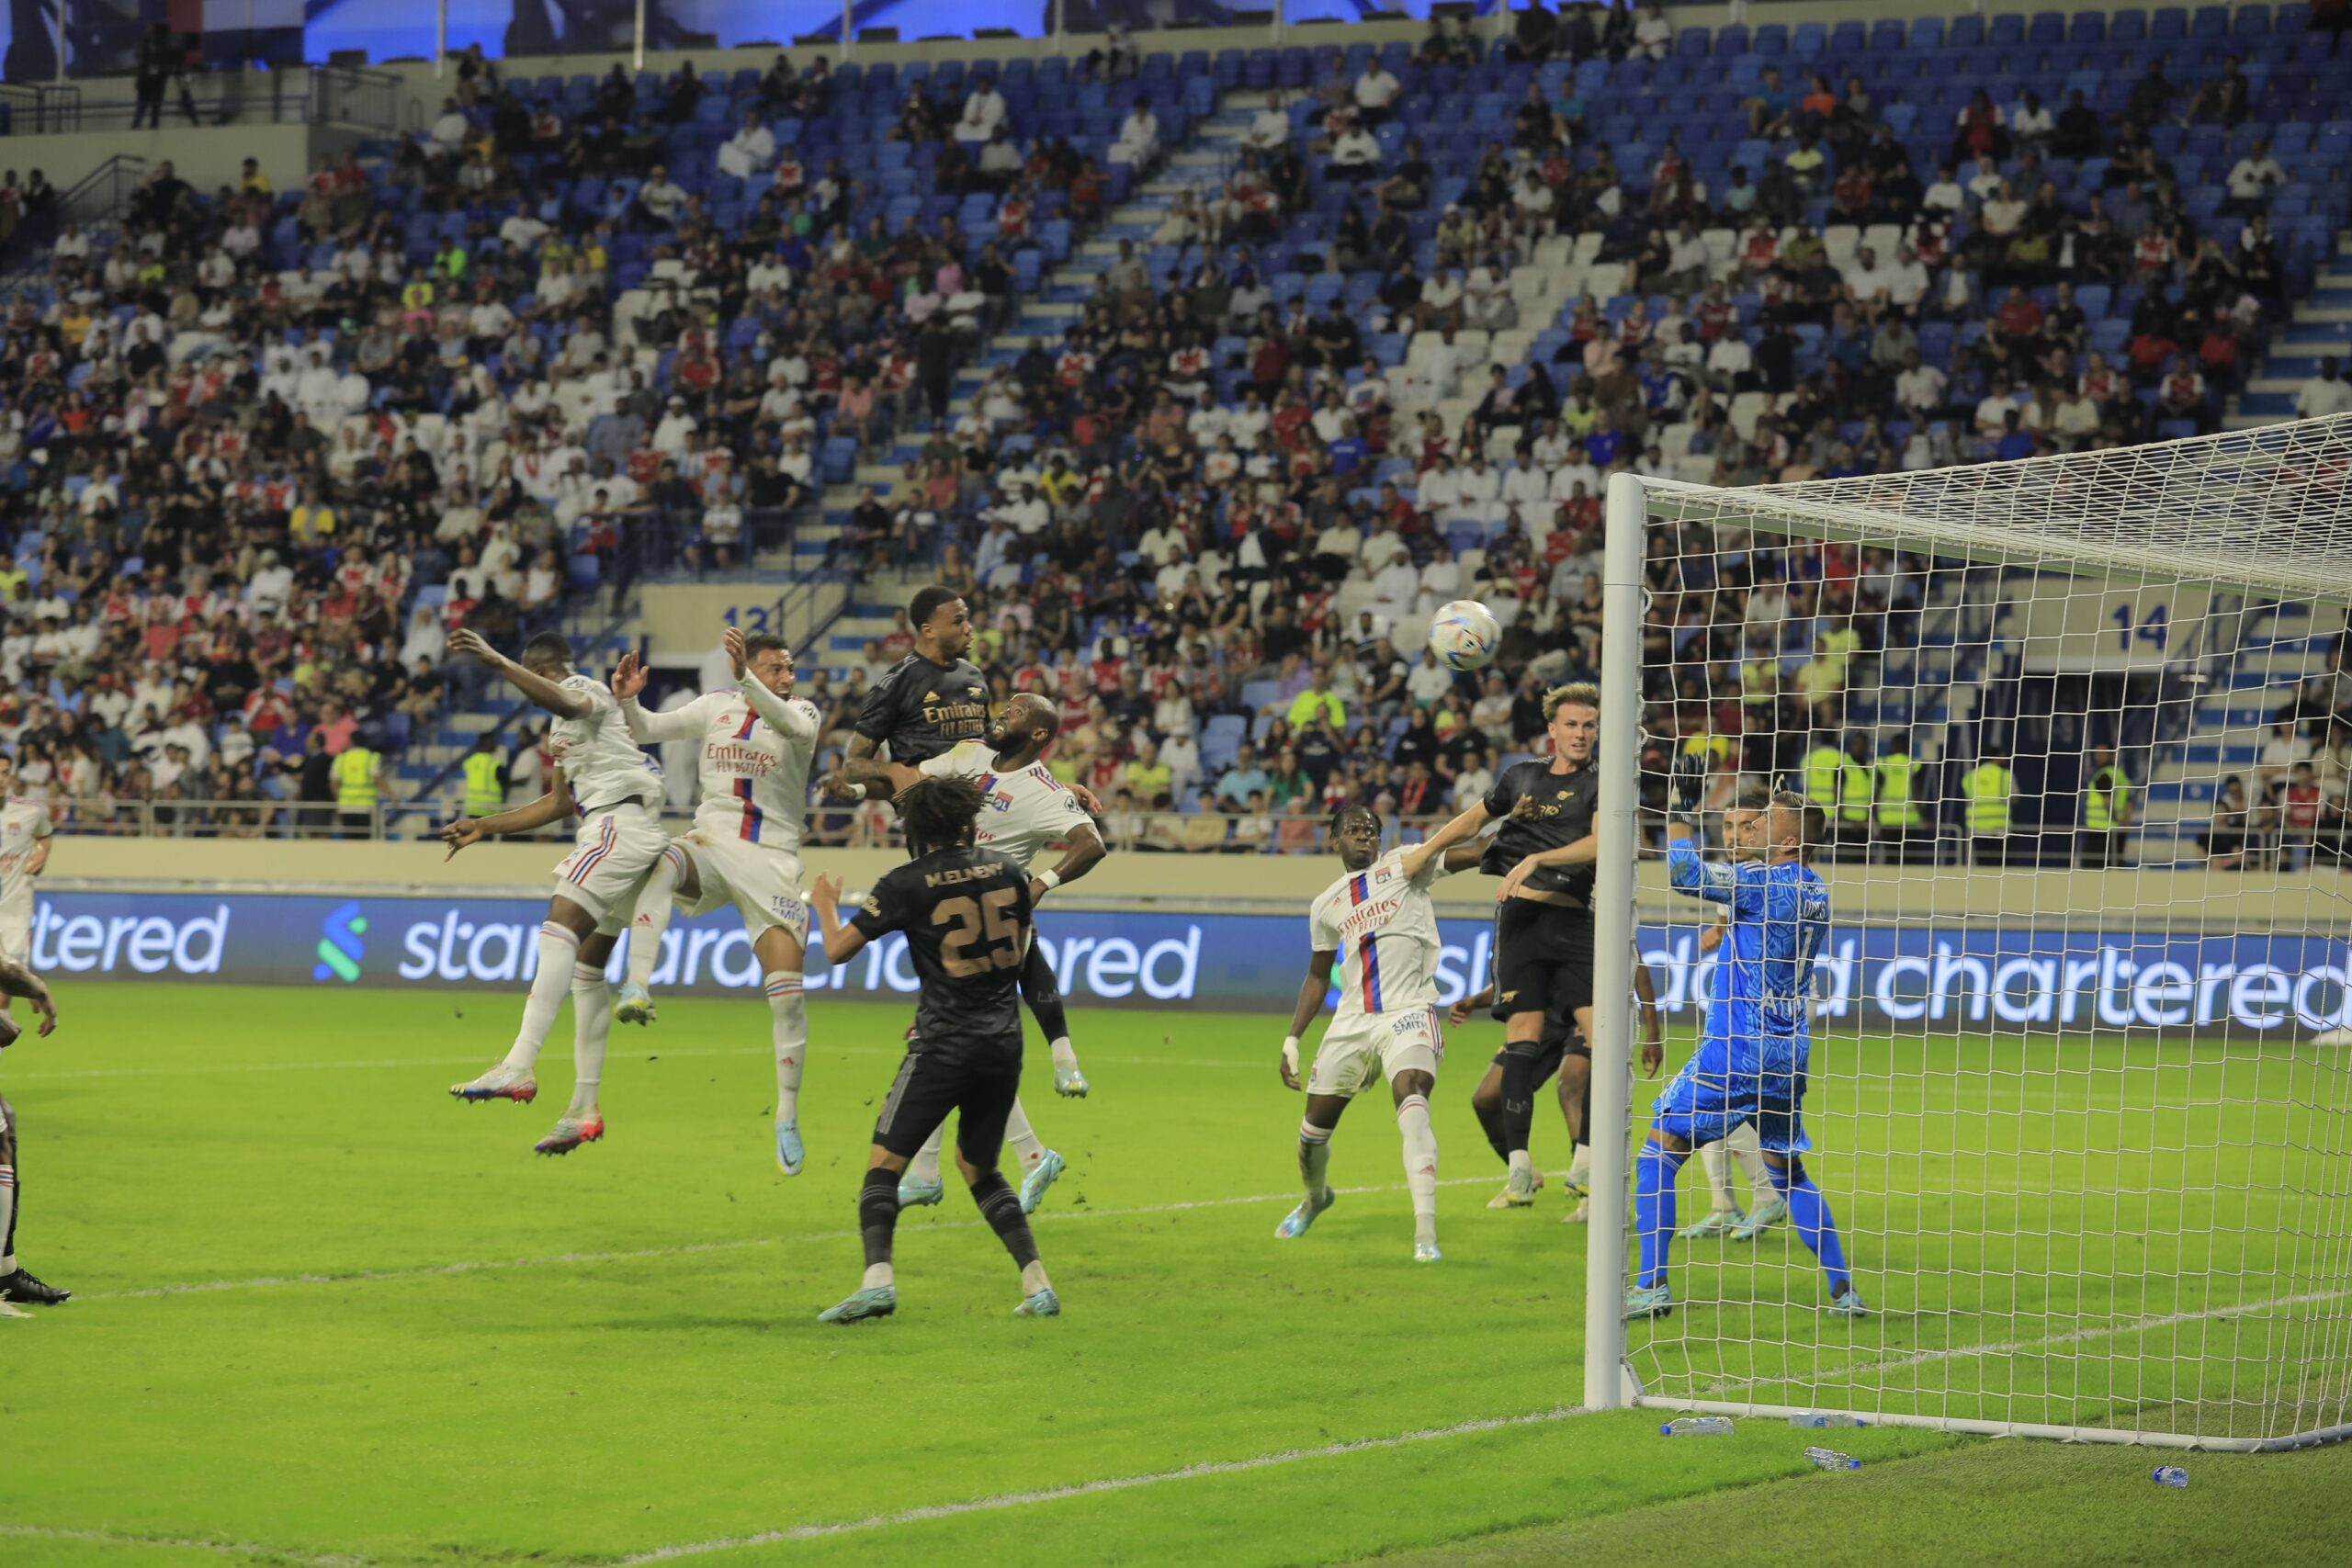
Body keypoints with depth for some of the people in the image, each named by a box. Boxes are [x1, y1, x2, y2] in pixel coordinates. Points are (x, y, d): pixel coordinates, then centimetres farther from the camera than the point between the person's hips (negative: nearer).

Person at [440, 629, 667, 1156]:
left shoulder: (590, 691, -2)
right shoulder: (562, 725, 27)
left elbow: (563, 701, -28)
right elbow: (560, 802, 32)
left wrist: (494, 660, -37)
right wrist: (484, 827, 30)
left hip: (622, 819, -11)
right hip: (607, 829, 11)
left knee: (560, 925, -25)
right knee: (588, 964, 9)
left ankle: (518, 1067, -39)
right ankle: (584, 1109, 10)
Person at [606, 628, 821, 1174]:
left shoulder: (802, 712, 1)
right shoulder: (716, 707, 9)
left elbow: (791, 725, -24)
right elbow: (646, 730, 10)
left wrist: (744, 678, -38)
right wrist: (626, 701, -13)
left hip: (772, 861, -1)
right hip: (712, 843, 1)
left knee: (786, 992, -7)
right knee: (662, 865, -37)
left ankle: (787, 1114, 7)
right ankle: (636, 989, -47)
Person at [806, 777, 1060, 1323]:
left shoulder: (906, 884, -7)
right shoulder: (1006, 871, 6)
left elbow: (838, 949, -2)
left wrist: (825, 904, 18)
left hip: (944, 1046, -5)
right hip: (1005, 1042, 5)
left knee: (883, 1164, -2)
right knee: (979, 1169, 20)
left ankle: (877, 1278, -21)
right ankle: (1038, 1285, 13)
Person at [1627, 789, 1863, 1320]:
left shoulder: (1762, 881, -14)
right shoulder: (1814, 892, 9)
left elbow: (1683, 872, -20)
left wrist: (1675, 815, -8)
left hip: (1737, 1051, -8)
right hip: (1790, 1053, 8)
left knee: (1657, 1153, 2)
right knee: (1788, 1171, 18)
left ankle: (1653, 1283, -4)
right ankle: (1842, 1289, 14)